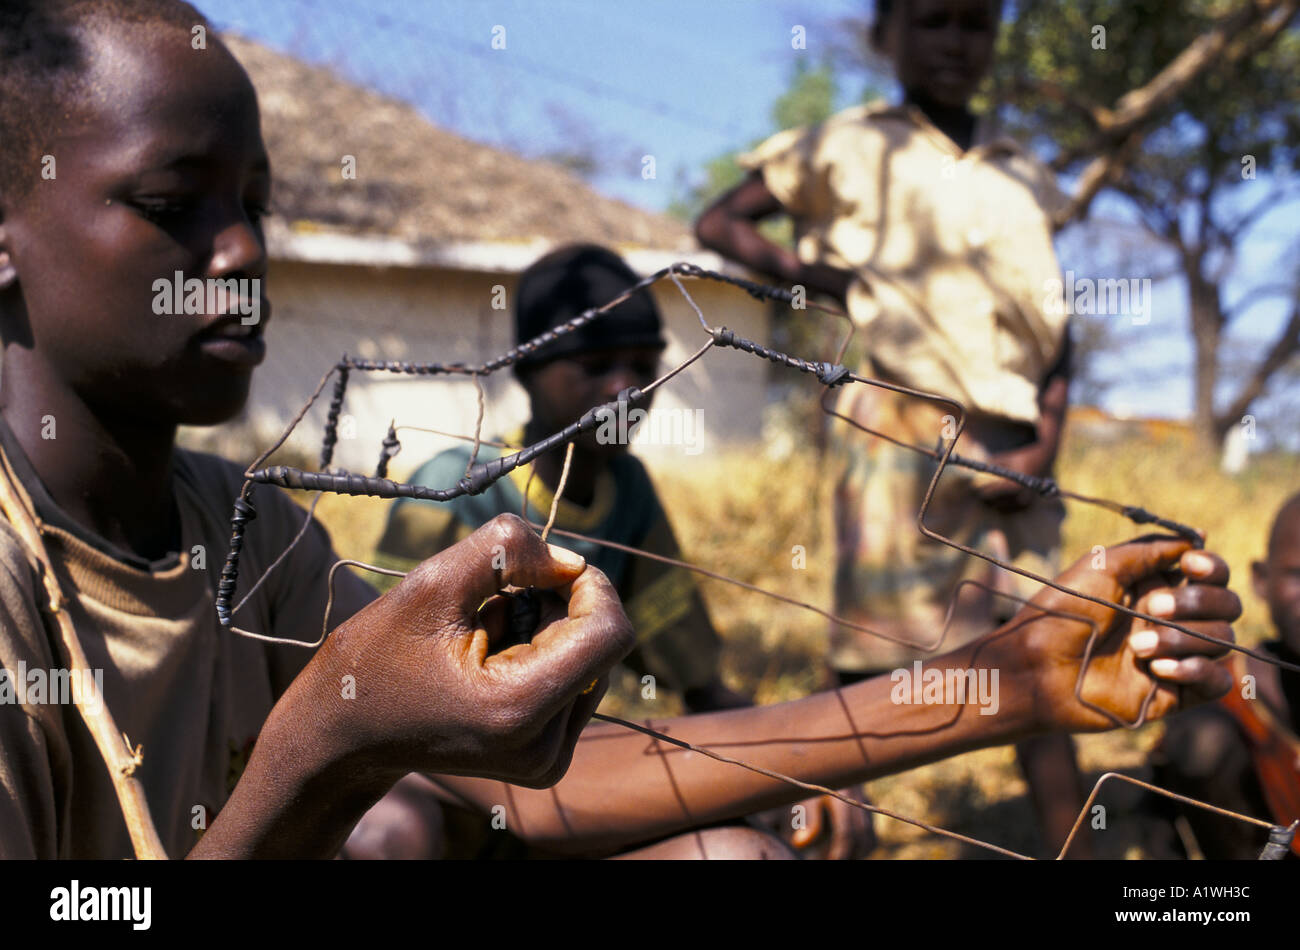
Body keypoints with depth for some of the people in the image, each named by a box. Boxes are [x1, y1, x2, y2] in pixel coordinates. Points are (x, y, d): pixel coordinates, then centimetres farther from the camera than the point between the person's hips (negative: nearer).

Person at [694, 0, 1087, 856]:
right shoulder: (848, 150, 6)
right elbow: (719, 224, 8)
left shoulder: (1022, 178, 17)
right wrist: (832, 282, -6)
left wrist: (1046, 447, -1)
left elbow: (1057, 333, 15)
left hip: (1013, 451, 4)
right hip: (901, 434, -4)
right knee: (871, 665, -4)